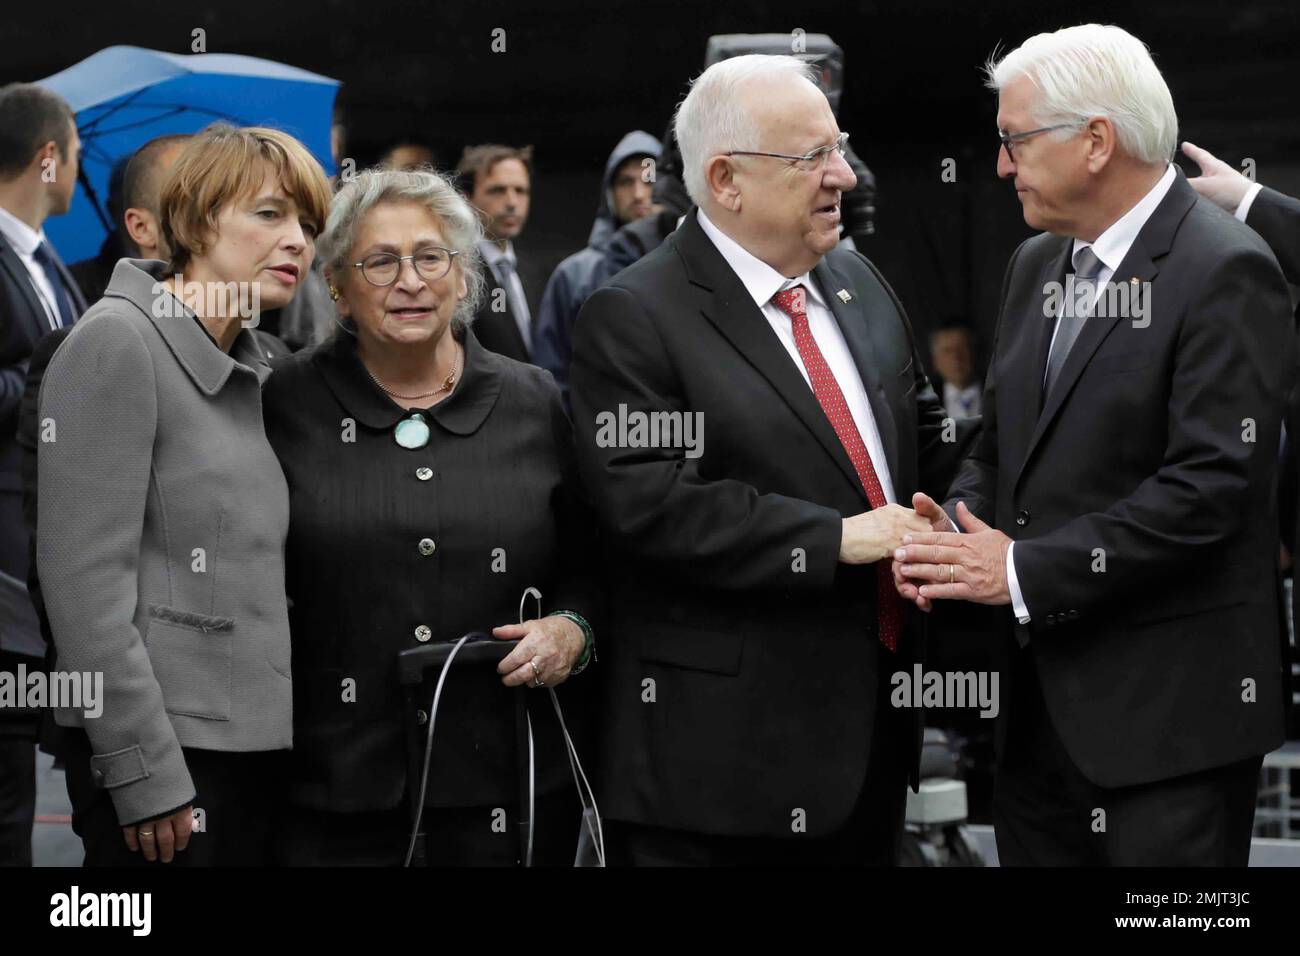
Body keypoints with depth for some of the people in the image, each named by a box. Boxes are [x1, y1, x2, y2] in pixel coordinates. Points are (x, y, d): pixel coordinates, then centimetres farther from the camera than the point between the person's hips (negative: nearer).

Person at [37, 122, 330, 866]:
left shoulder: (251, 371, 15)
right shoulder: (117, 344, -9)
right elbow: (85, 576, -15)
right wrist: (145, 770, -18)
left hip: (257, 740, 8)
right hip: (165, 746, -7)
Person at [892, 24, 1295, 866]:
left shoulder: (1225, 273, -13)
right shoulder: (1036, 264, 14)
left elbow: (1209, 486, -20)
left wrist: (1025, 571, -19)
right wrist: (959, 530, -3)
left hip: (1168, 704, -8)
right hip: (1037, 701, 8)